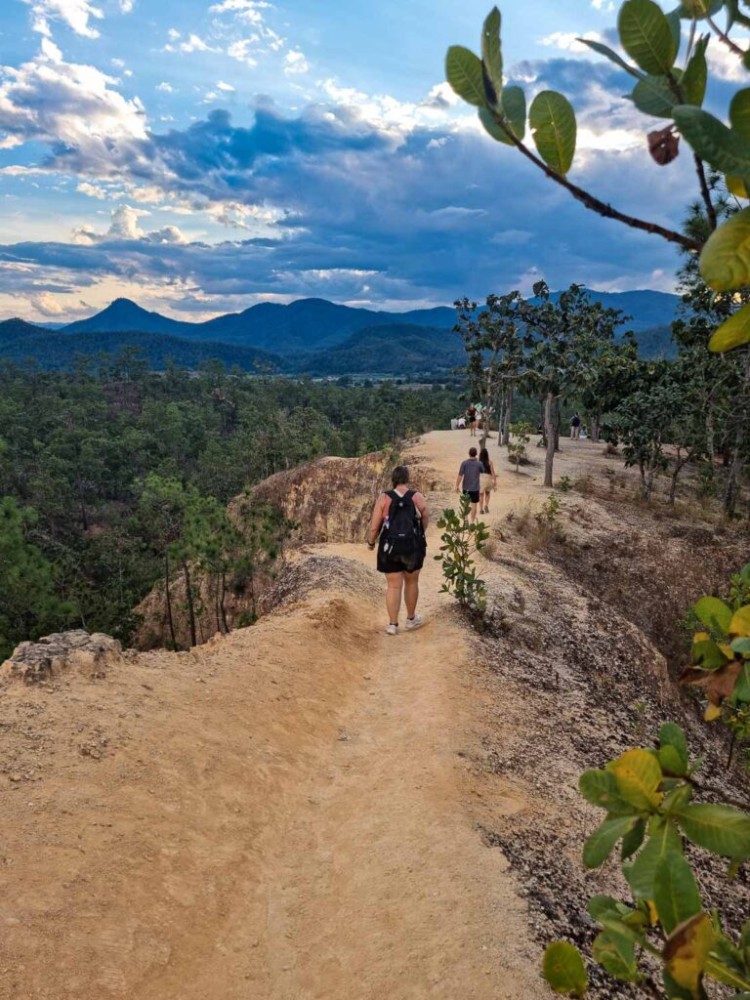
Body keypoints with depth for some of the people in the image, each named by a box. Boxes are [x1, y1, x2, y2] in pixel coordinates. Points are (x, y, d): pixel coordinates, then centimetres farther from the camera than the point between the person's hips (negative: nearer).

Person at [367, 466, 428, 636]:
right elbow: (425, 520, 3)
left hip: (390, 548, -1)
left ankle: (392, 625, 11)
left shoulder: (384, 498, -9)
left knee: (393, 585, 6)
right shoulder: (417, 497, -6)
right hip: (413, 547, 1)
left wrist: (371, 542, 9)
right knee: (411, 582, 18)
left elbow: (374, 526, -9)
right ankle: (411, 619, 31)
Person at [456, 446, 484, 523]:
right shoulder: (479, 463, -8)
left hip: (466, 487, 1)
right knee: (474, 505, 7)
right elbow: (482, 472, 13)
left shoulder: (464, 463, -9)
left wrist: (457, 485, -2)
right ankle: (472, 522, 10)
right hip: (475, 488, -1)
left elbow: (460, 475, -12)